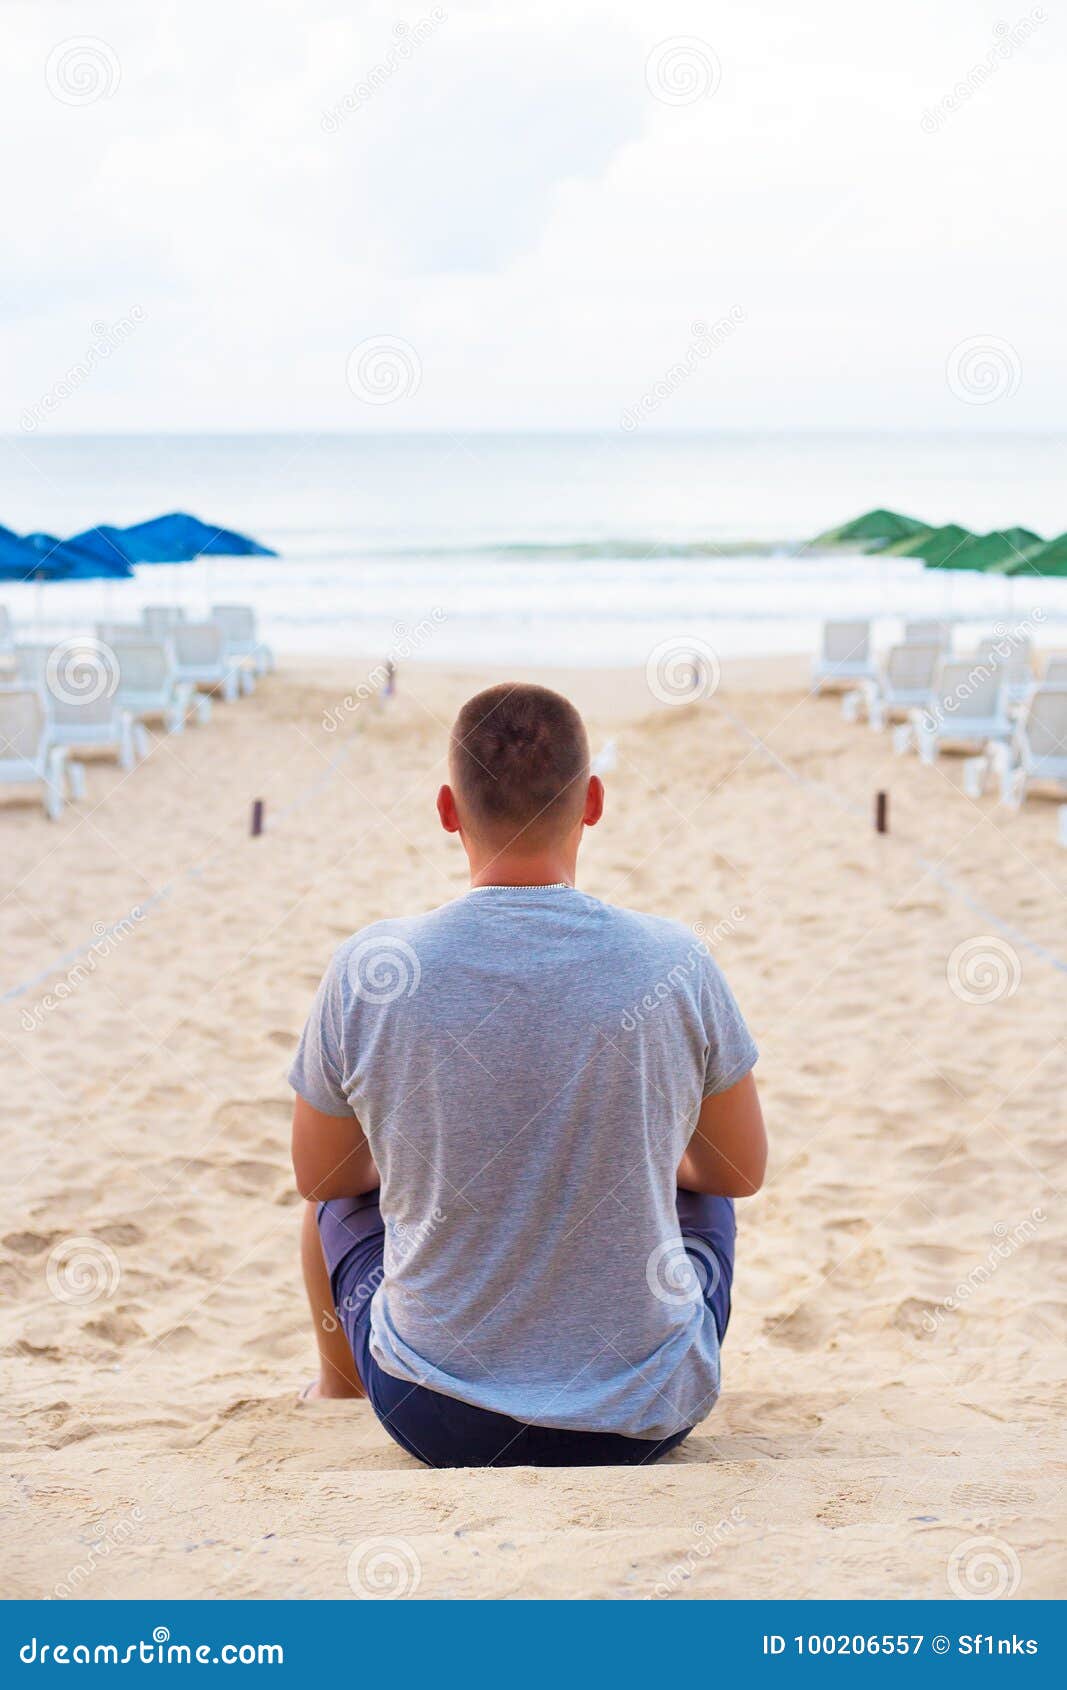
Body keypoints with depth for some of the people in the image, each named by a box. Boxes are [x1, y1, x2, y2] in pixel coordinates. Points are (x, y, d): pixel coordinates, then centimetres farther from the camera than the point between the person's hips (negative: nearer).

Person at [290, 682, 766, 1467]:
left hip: (438, 1420, 0)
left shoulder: (369, 968, -14)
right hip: (647, 1420, 0)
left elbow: (319, 1176, 3)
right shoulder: (675, 962, -14)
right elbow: (743, 1170, 2)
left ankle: (336, 1393, 57)